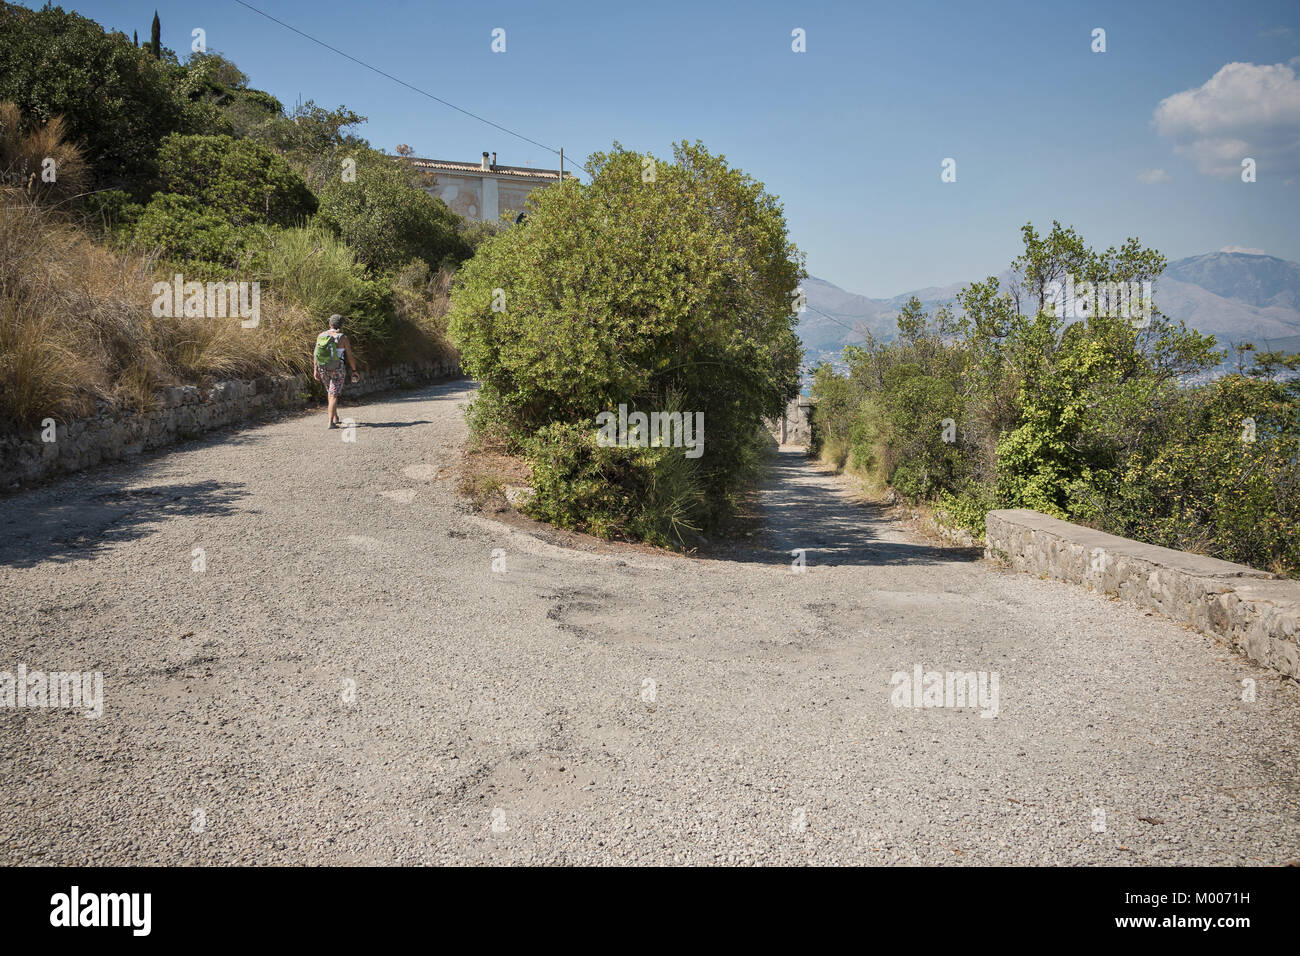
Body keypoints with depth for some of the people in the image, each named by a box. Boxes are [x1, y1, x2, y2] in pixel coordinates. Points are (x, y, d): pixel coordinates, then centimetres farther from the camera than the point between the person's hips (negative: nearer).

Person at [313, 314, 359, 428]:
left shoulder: (321, 336, 0)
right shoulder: (343, 338, -10)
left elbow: (315, 354, -1)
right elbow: (350, 357, -7)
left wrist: (315, 370, 4)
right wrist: (354, 370, 3)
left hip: (322, 369, 4)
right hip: (337, 369, -4)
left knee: (330, 392, 24)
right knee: (334, 395, -3)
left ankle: (335, 417, 32)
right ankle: (331, 422, -13)